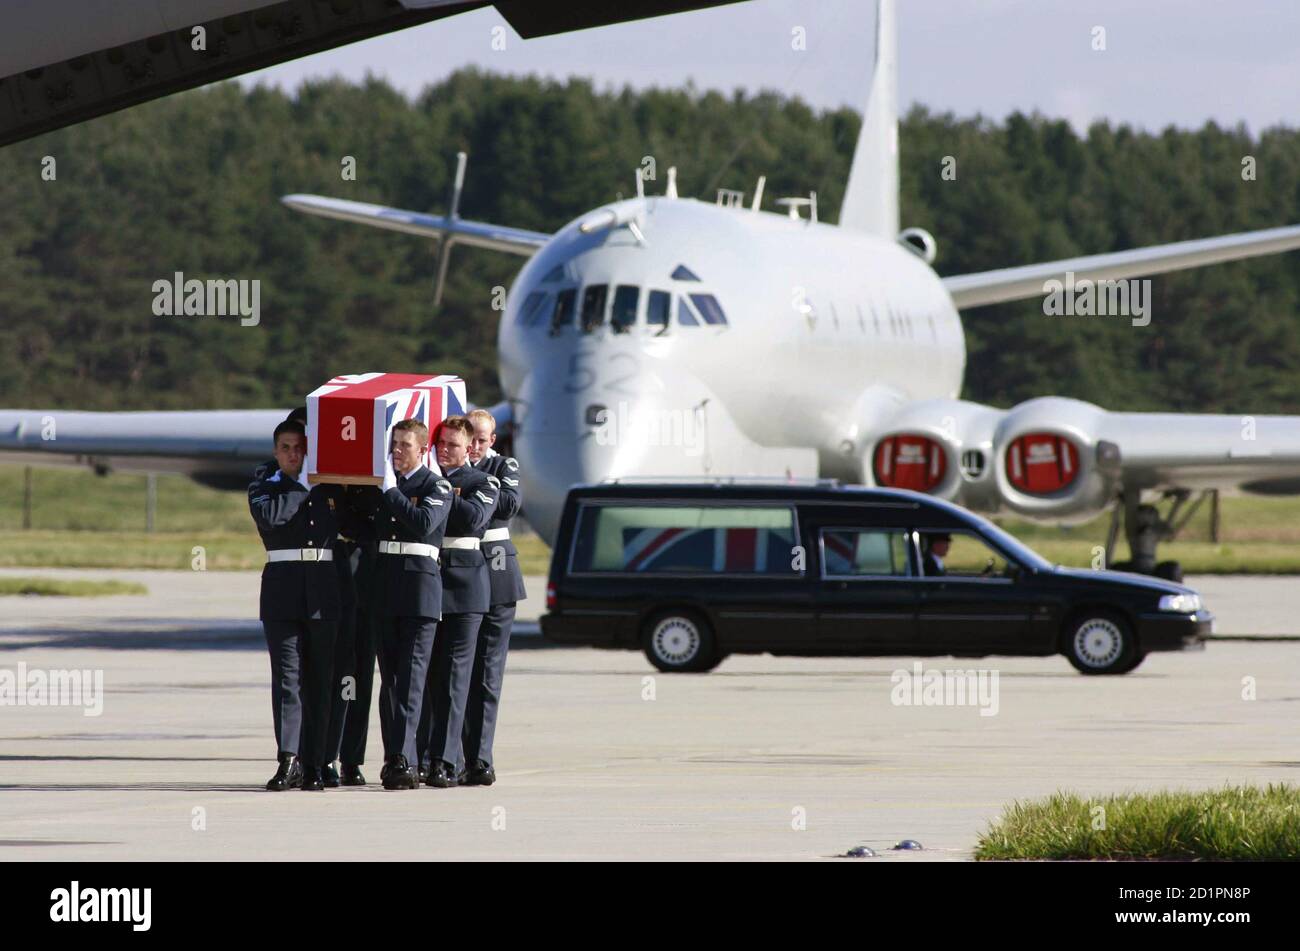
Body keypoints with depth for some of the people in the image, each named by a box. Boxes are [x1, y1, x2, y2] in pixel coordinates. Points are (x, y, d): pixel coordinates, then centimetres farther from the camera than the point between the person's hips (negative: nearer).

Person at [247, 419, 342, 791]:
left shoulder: (330, 487, 16)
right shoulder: (265, 487, 9)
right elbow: (269, 515, -12)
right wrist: (306, 486, -7)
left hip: (324, 588, 2)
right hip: (283, 587, -2)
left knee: (320, 677, 1)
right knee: (287, 675, -8)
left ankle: (313, 764, 3)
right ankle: (289, 760, -13)